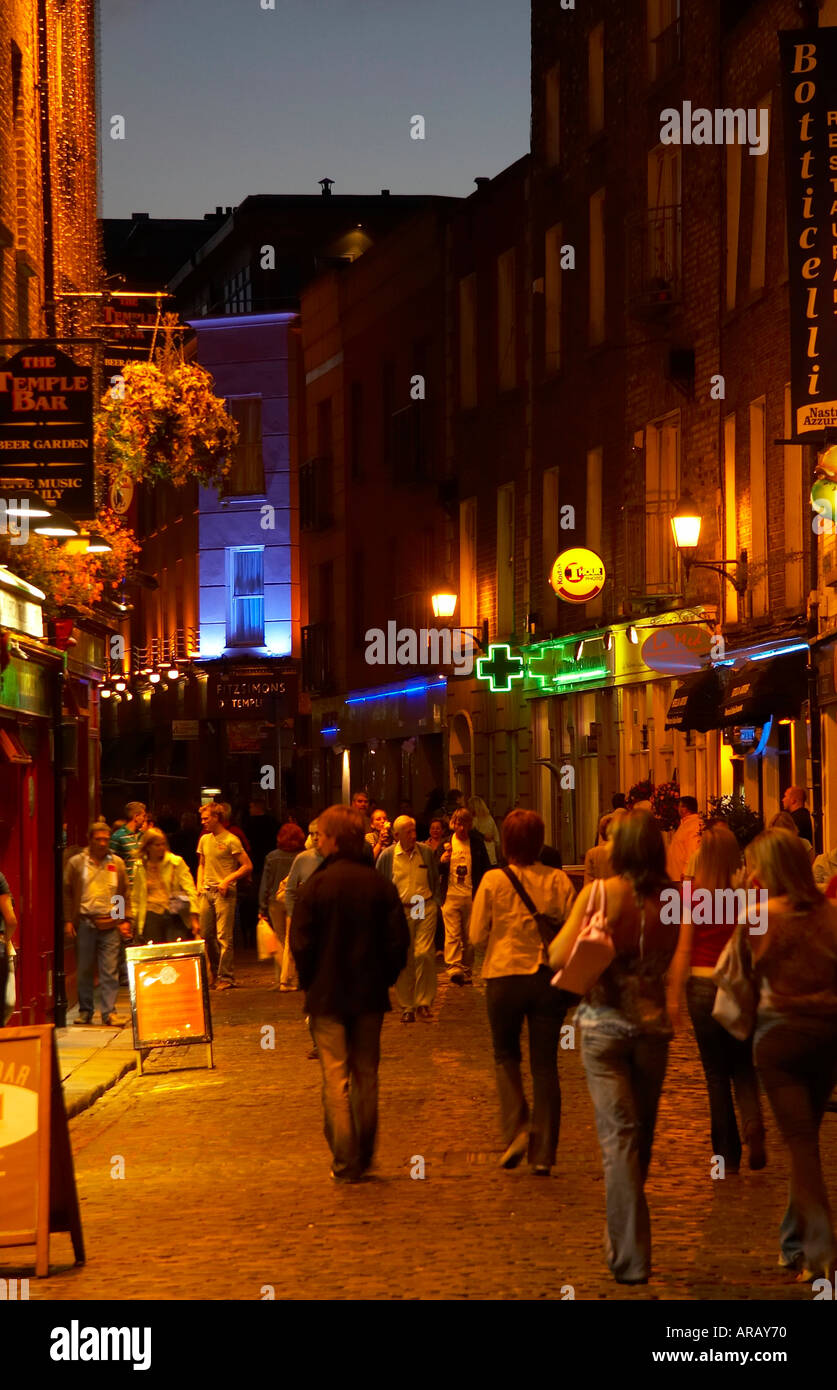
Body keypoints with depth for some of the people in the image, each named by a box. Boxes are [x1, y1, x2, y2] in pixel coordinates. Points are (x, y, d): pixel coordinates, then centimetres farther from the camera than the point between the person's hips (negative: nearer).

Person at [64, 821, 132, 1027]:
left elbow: (125, 894, 13)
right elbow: (67, 892, 6)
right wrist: (68, 920, 0)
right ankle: (85, 1010, 17)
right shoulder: (76, 863, 4)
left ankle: (109, 1012, -2)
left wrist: (125, 919, 5)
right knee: (85, 969, 6)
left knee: (110, 971, -4)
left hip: (110, 925, 0)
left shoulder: (117, 863, 9)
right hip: (85, 923, 0)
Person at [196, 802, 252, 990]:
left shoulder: (231, 840, -7)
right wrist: (199, 884, 11)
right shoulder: (204, 839, 14)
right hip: (206, 892, 7)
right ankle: (215, 973, 22)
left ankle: (225, 977, -4)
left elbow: (247, 866, -8)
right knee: (206, 934, 8)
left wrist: (228, 880, -15)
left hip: (224, 893, -7)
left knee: (224, 937, -7)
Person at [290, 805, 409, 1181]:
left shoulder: (316, 885, -11)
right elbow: (399, 941, -2)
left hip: (327, 995, -3)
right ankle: (364, 1158, 19)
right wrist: (384, 978, 10)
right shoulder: (380, 885, -1)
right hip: (370, 995, 3)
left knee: (335, 1078, 1)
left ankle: (345, 1161, -2)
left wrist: (310, 982, 4)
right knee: (366, 1076, 14)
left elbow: (301, 943, -11)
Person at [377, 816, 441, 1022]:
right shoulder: (387, 856, 1)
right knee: (403, 959, 0)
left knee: (424, 954, -11)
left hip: (425, 909, 0)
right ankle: (407, 1007, 9)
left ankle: (424, 1003, 0)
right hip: (400, 911, 0)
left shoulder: (426, 852, 5)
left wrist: (435, 902, 9)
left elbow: (436, 880, 17)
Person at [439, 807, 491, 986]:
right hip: (451, 895, 0)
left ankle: (466, 971, 12)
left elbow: (486, 869, 10)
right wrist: (442, 861, -14)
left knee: (469, 937, 4)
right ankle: (454, 969, -20)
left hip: (472, 897, 1)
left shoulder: (477, 843, 5)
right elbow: (436, 871, 8)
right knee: (452, 935, -11)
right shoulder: (446, 843, 6)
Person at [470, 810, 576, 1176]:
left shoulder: (493, 881, -8)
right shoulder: (558, 881, -5)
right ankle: (543, 1154, 8)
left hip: (505, 977, -1)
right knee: (545, 1064, 8)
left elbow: (477, 935, -4)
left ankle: (516, 1129, -2)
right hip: (549, 978, 1)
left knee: (506, 1056, 18)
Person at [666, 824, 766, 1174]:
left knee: (716, 1072, 9)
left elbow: (684, 949, -6)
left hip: (703, 984, -1)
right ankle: (753, 1123, -12)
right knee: (743, 1066, 16)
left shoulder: (694, 892, -7)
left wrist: (673, 997, -1)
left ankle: (727, 1155, 11)